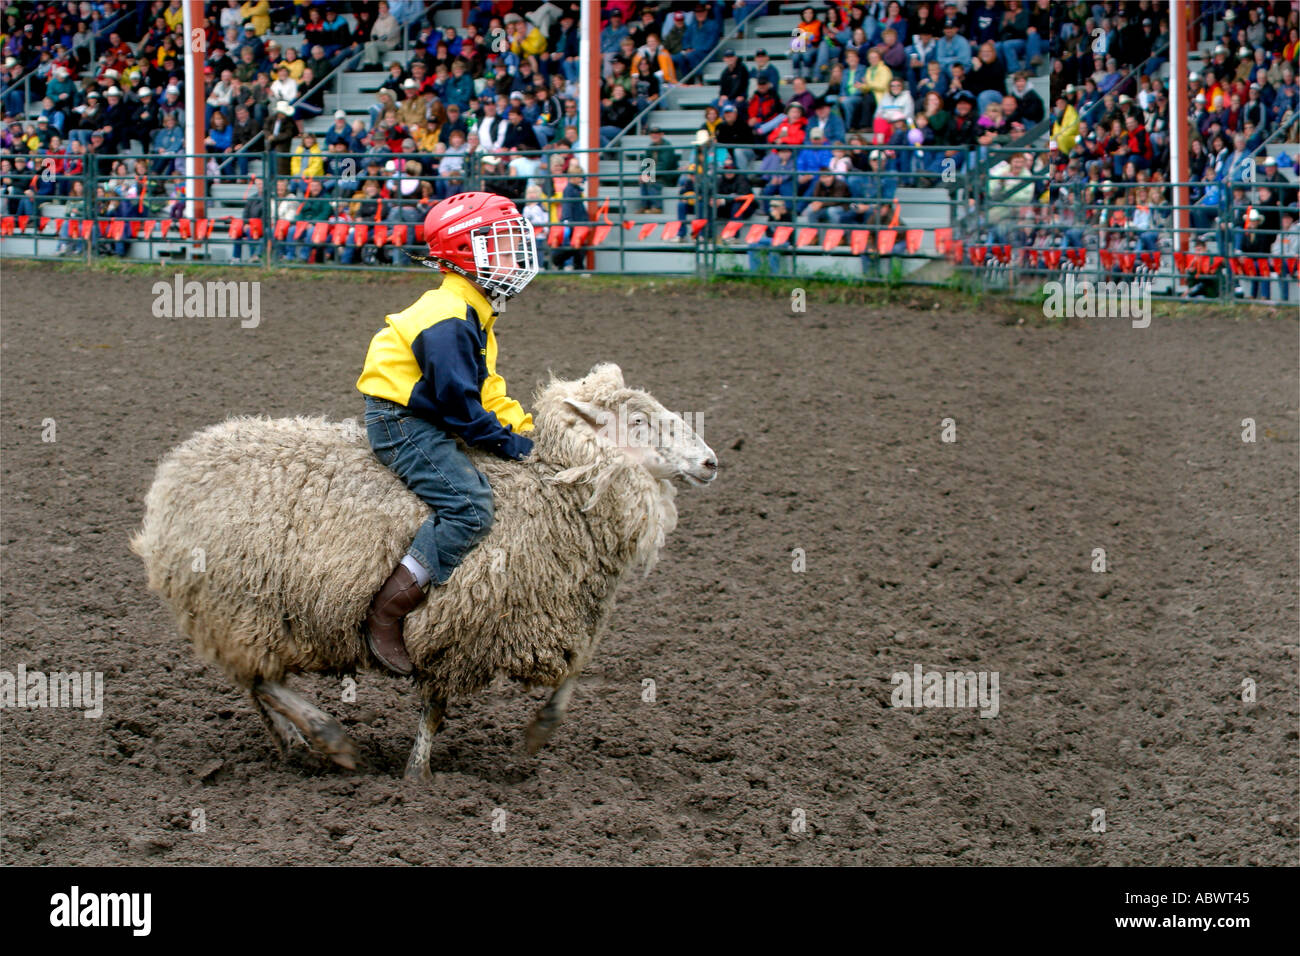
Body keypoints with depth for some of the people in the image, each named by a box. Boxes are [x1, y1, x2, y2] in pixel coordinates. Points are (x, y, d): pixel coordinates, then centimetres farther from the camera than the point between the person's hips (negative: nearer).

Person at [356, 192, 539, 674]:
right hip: (402, 422, -11)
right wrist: (504, 440, -14)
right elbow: (455, 397, -22)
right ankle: (386, 613, -22)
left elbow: (485, 386, 21)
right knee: (469, 507, -22)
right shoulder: (448, 318, -19)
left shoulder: (472, 314, 16)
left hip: (425, 423, 11)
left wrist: (524, 429, 9)